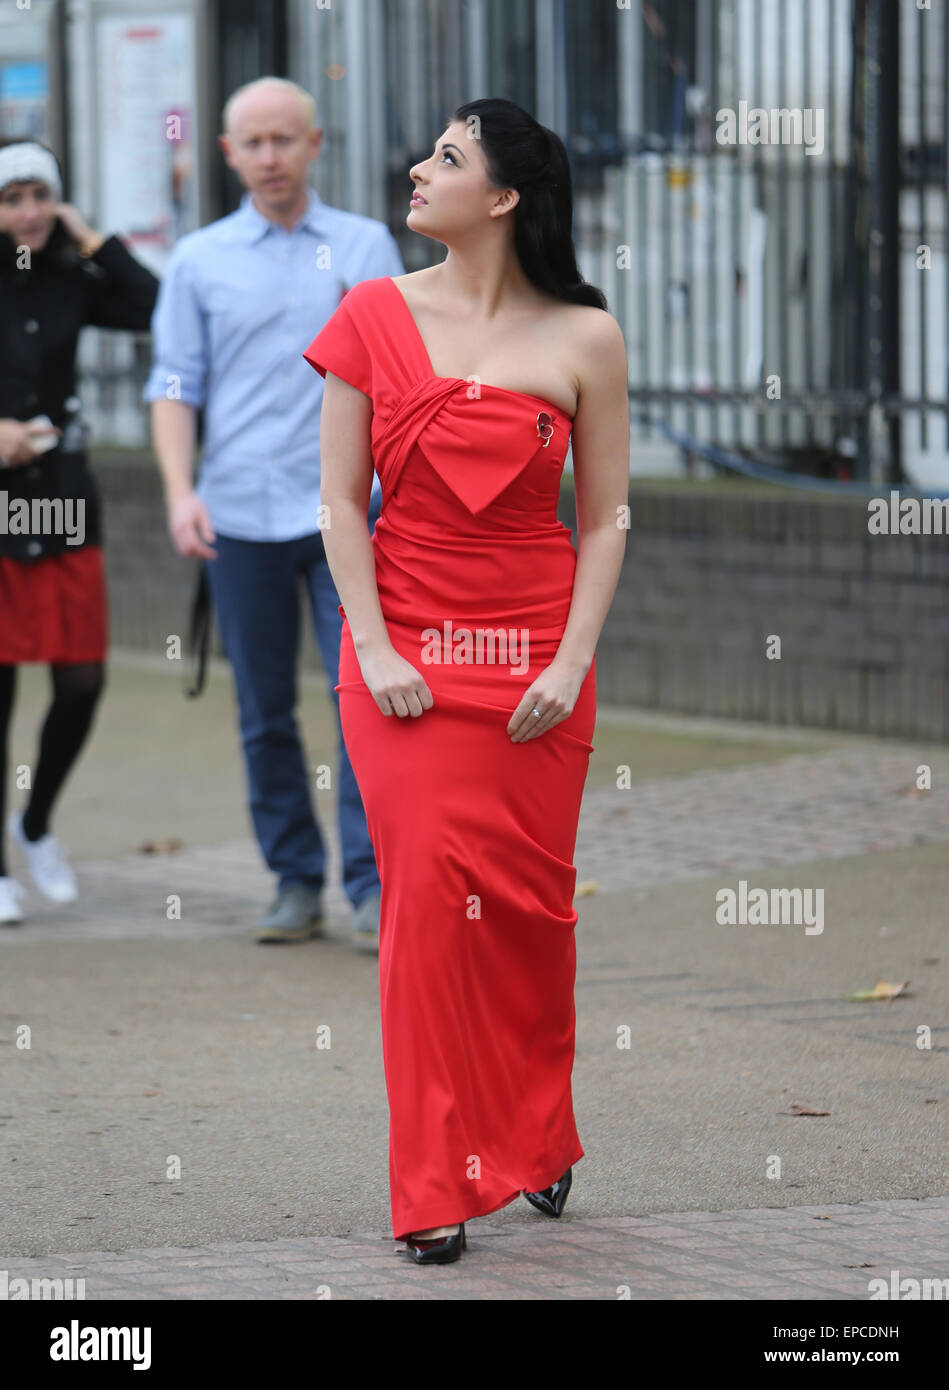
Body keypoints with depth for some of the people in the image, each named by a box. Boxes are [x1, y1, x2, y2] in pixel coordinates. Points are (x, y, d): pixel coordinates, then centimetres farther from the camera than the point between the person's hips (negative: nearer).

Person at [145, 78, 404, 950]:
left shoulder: (366, 246, 8)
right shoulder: (200, 261, 8)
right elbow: (175, 385, 5)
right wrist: (180, 492, -8)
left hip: (347, 507, -1)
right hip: (242, 514, 1)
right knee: (265, 713, 5)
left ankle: (374, 888, -11)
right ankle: (295, 881, 15)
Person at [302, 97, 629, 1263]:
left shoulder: (583, 338, 0)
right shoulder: (375, 317, 2)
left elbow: (604, 521, 2)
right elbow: (342, 502, 2)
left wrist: (572, 663, -7)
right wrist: (373, 648, -7)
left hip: (535, 663, 0)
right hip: (405, 659, 0)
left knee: (530, 905, 5)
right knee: (429, 901, -7)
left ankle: (537, 1144, 25)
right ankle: (438, 1189, 0)